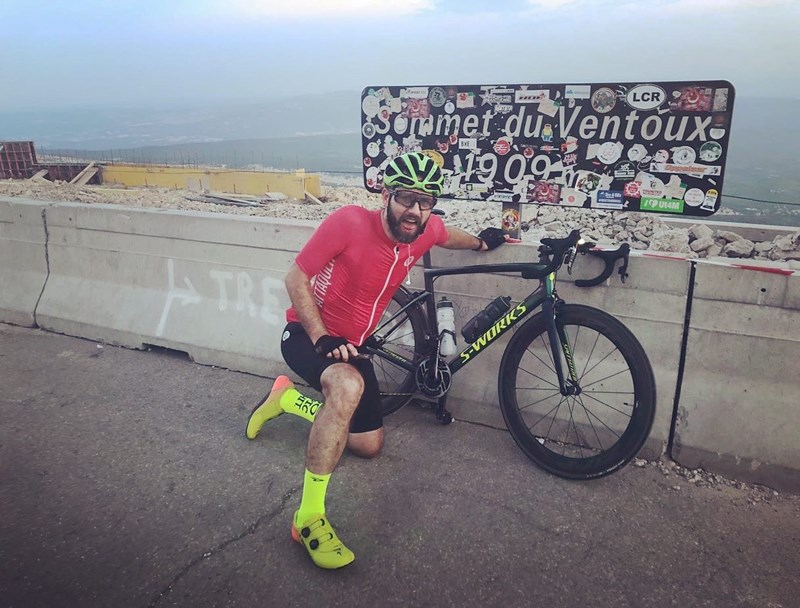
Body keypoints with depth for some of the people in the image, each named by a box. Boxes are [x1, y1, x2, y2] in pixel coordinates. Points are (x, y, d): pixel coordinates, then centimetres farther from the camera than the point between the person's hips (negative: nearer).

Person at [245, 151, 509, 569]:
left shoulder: (426, 229, -10)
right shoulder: (349, 221, -26)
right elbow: (296, 279, -19)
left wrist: (480, 243, 20)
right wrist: (322, 338, -26)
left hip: (349, 344, 7)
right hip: (307, 334, -6)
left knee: (370, 445, 14)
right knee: (348, 387, -41)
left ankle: (287, 398, 31)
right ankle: (309, 518, -29)